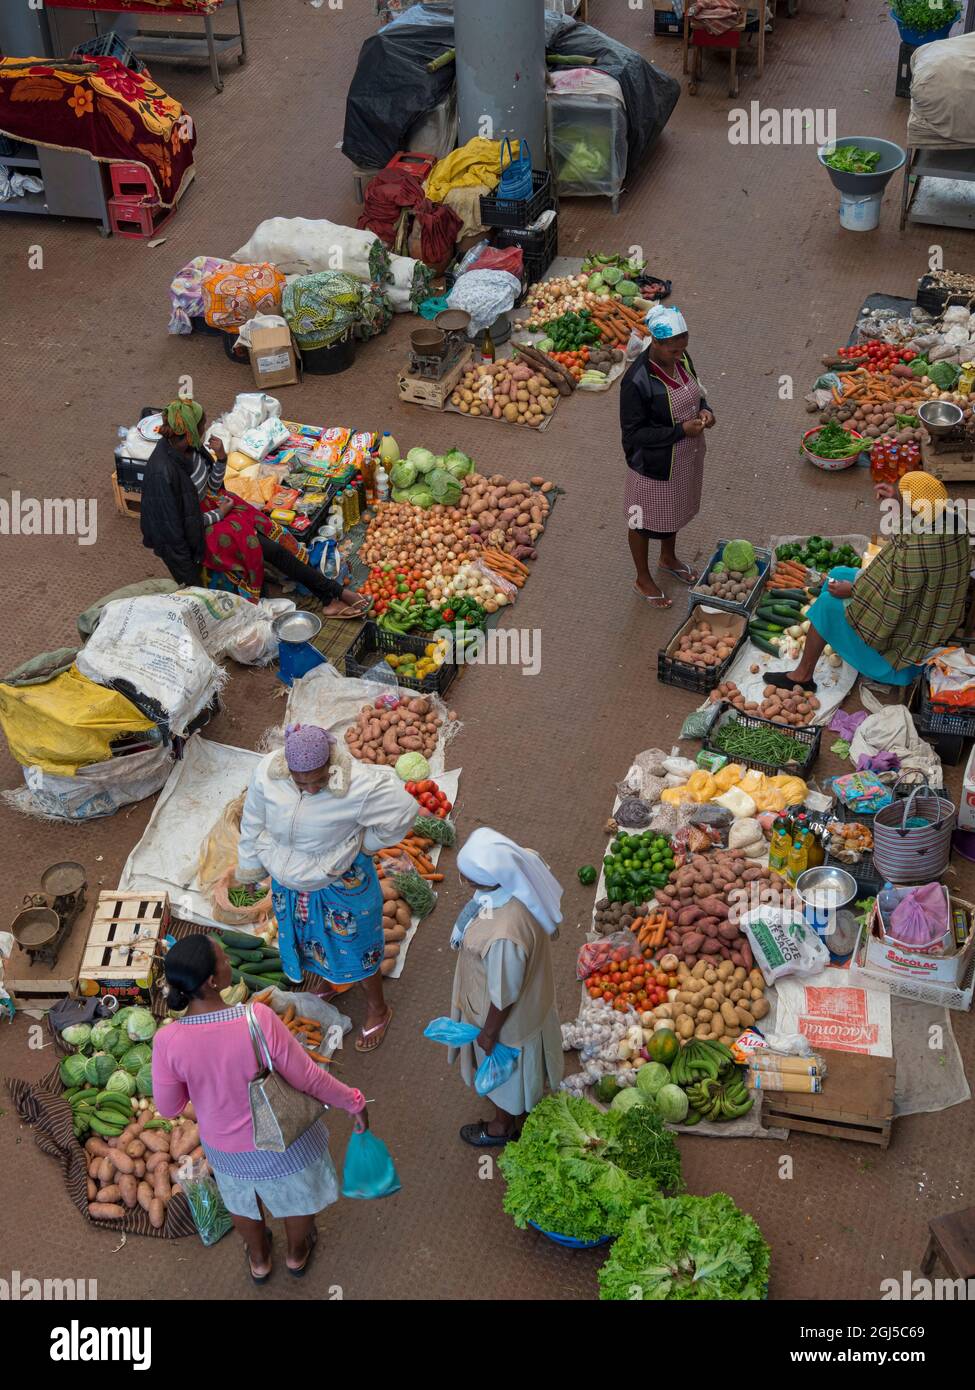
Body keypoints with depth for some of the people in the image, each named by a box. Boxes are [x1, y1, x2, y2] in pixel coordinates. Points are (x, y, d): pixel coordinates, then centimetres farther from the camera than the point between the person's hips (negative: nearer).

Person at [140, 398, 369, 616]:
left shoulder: (191, 447, -8)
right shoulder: (163, 471, -31)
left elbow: (213, 486, 4)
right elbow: (176, 524, -22)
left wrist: (221, 458, -15)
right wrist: (219, 514, -13)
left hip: (214, 503, 7)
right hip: (196, 529, -7)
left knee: (275, 535, -9)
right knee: (271, 550, -15)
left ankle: (330, 601, -10)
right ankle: (337, 592, -4)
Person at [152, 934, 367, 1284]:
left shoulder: (167, 1041, -28)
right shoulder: (258, 1018, -36)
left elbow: (168, 1108, -11)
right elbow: (307, 1078, -24)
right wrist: (353, 1102, -7)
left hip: (225, 1146, 2)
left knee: (242, 1198, 35)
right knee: (298, 1193, 32)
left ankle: (259, 1260, 60)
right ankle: (297, 1254, 58)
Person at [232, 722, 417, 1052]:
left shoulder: (357, 785, -37)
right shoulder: (266, 773, -25)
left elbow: (403, 811, -22)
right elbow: (253, 824, -7)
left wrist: (365, 845, -11)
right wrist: (248, 869, 6)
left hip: (339, 882, -4)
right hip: (288, 881, 4)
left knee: (354, 946, 17)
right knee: (311, 937, 29)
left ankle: (378, 1009, 44)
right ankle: (330, 981, 61)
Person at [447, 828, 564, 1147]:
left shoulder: (504, 936, -48)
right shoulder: (523, 866, -27)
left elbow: (504, 996, -28)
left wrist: (489, 1032, -9)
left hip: (507, 1014, -7)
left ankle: (502, 1127, 56)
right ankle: (516, 1110, 66)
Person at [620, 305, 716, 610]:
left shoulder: (681, 358, -9)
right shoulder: (637, 381, -32)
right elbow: (634, 433, -25)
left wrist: (704, 410, -12)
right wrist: (681, 430, -30)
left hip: (686, 456, 7)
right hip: (654, 464, -7)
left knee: (676, 508, 29)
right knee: (645, 520, 16)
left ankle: (669, 558, 57)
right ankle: (643, 580, 38)